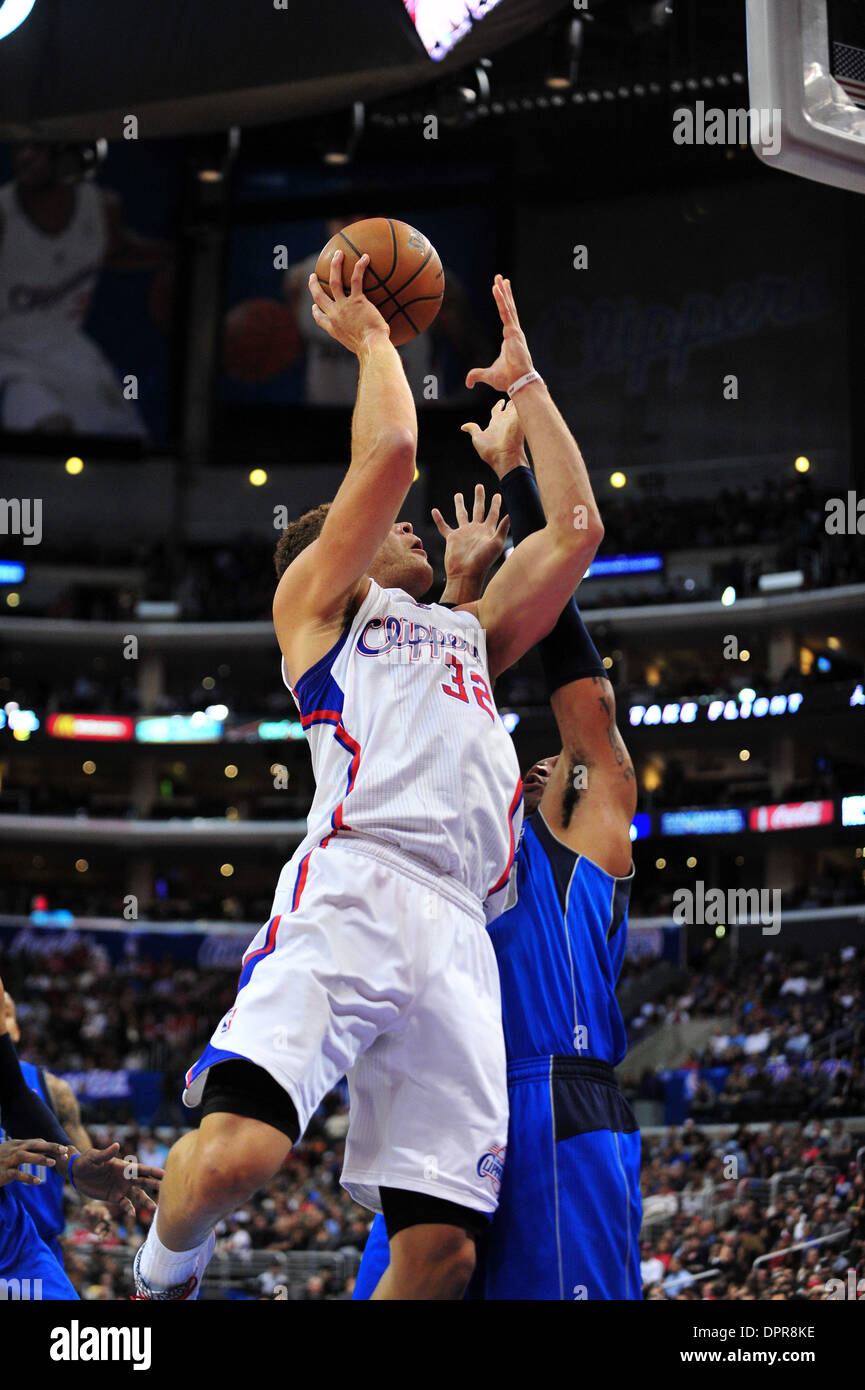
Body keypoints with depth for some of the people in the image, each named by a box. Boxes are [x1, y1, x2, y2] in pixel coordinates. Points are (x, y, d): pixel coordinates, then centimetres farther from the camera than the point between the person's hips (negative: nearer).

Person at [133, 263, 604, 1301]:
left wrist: (524, 381, 40)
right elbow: (389, 452, 8)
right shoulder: (314, 600, 20)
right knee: (237, 1150, -24)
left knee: (442, 1248, -8)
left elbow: (575, 527, 34)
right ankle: (163, 1272, 7)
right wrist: (370, 338, 24)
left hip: (458, 930, 6)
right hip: (353, 890, -5)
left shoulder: (469, 632, 37)